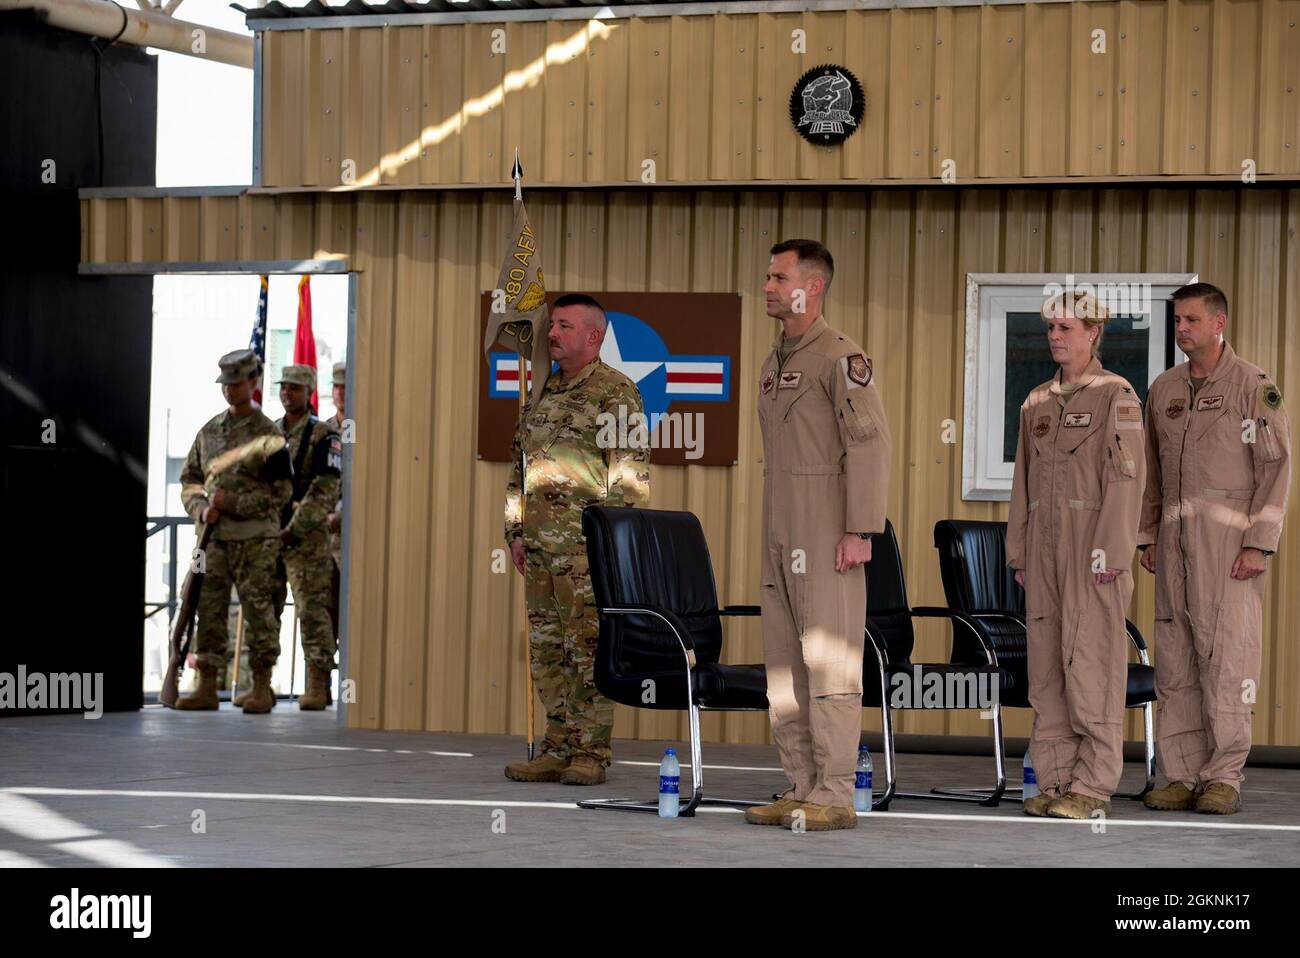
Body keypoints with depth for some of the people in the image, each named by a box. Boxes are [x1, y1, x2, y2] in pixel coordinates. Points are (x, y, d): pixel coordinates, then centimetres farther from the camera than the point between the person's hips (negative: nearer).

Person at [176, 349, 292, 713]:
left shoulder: (267, 434, -3)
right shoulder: (209, 431, 14)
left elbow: (281, 491, -7)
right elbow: (189, 479, 17)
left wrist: (234, 503, -14)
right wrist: (201, 508, -3)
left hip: (255, 537, -5)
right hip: (214, 536, 5)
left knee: (257, 609, -4)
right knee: (209, 609, 3)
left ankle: (262, 689, 2)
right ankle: (206, 687, 7)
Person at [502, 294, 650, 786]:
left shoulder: (615, 391, -5)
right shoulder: (545, 393, 18)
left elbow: (631, 472, -11)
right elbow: (520, 468, 24)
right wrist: (516, 532, 17)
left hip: (588, 546, -8)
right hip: (541, 543, 8)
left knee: (588, 649, -6)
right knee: (547, 651, 9)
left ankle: (591, 753, -2)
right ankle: (557, 750, 15)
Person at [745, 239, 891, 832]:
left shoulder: (841, 357, -9)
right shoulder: (774, 364, 18)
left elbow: (870, 444, -16)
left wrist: (860, 532, -21)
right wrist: (770, 538, 18)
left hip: (829, 535, -9)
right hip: (782, 537, 9)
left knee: (829, 660, -9)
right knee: (785, 662, 9)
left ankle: (835, 798, -8)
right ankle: (800, 790, 13)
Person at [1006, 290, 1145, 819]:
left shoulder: (1116, 395, -5)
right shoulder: (1037, 402, 15)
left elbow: (1125, 475, -11)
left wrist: (1109, 551, -17)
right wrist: (1019, 552, 13)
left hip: (1093, 548, -7)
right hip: (1046, 547, 7)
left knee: (1091, 661, -6)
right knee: (1047, 661, 6)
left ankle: (1094, 785, -3)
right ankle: (1055, 780, 11)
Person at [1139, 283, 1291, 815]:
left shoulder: (1256, 386, -4)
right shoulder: (1163, 388, 13)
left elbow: (1277, 467, -7)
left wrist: (1259, 544, -13)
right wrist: (1146, 537, 12)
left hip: (1230, 537, -5)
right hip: (1175, 536, 6)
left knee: (1226, 651, -8)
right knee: (1174, 656, 4)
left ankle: (1224, 777, -3)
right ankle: (1182, 775, 8)